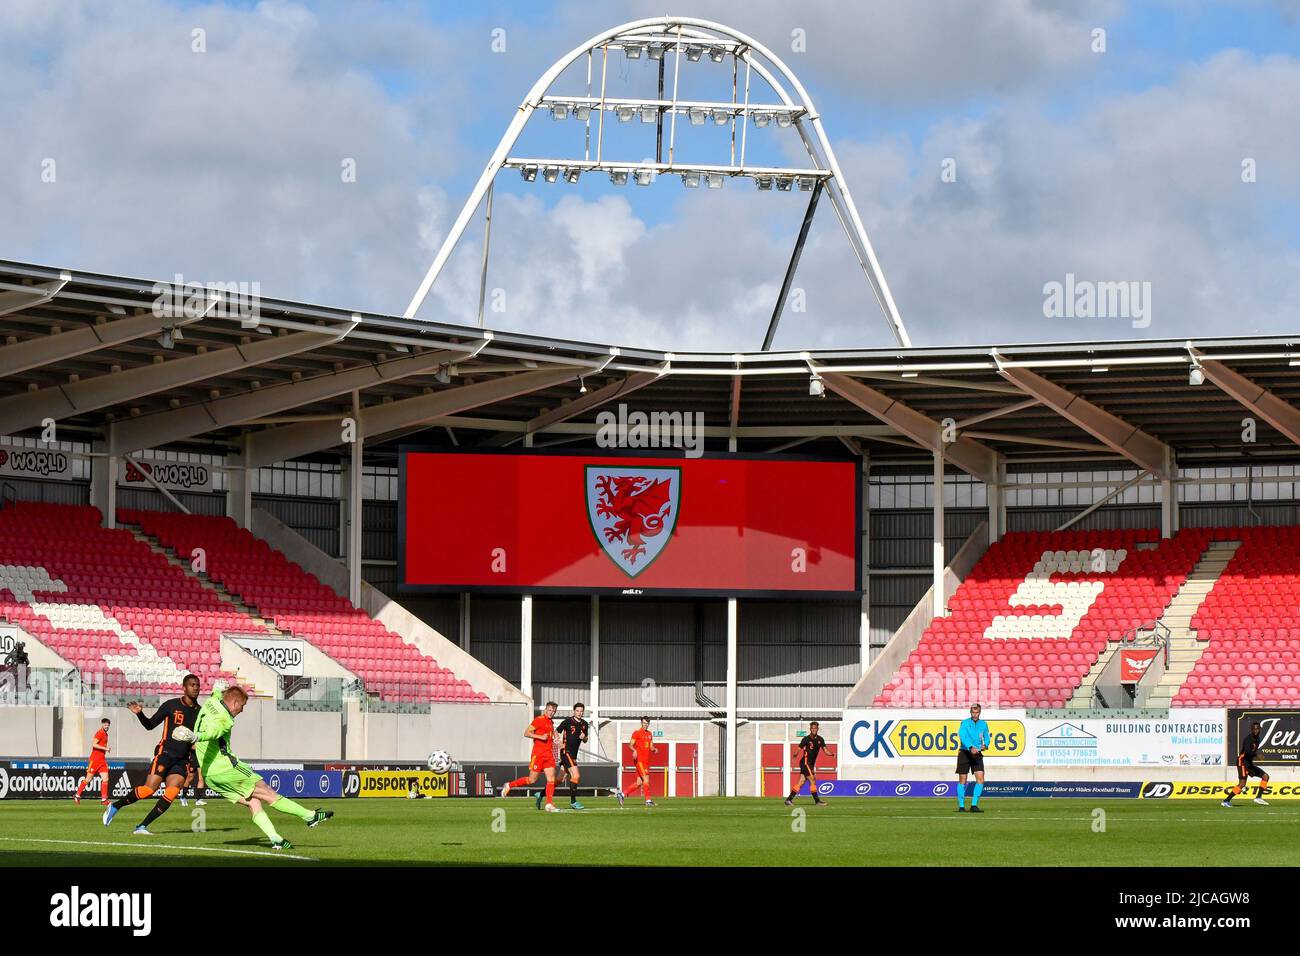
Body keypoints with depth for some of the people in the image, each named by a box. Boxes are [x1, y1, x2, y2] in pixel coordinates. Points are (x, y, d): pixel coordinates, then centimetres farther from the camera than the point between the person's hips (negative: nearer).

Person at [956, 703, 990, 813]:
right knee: (962, 780, 2)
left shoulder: (983, 724, 8)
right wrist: (971, 748, -36)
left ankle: (974, 805, -5)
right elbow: (962, 736, -21)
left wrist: (985, 744, -5)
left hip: (977, 755, 3)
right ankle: (961, 806, 11)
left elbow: (987, 737, 19)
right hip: (964, 753, -3)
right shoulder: (965, 723, -6)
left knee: (980, 779, -10)